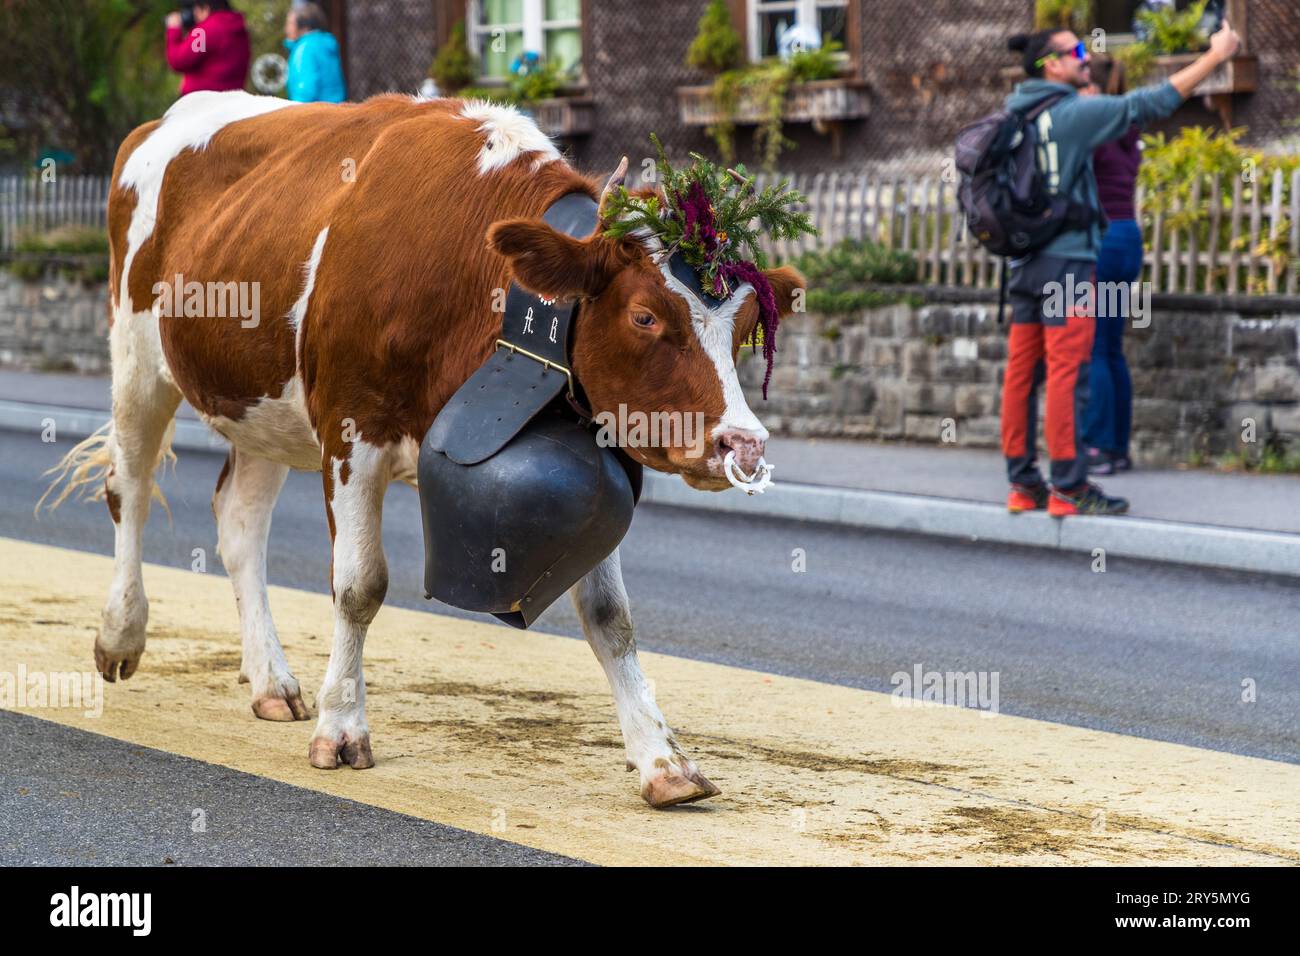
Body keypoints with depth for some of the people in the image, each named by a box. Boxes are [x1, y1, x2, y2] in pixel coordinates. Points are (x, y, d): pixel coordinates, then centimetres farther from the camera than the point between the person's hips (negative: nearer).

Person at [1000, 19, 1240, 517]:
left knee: (1021, 373, 7)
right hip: (1066, 259, -8)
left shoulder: (1017, 112, 10)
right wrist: (1215, 55, -9)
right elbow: (1147, 104, -14)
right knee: (1067, 374, -7)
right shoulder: (1071, 113, -11)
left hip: (1025, 263, 8)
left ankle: (1022, 482, 9)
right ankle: (1069, 487, -8)